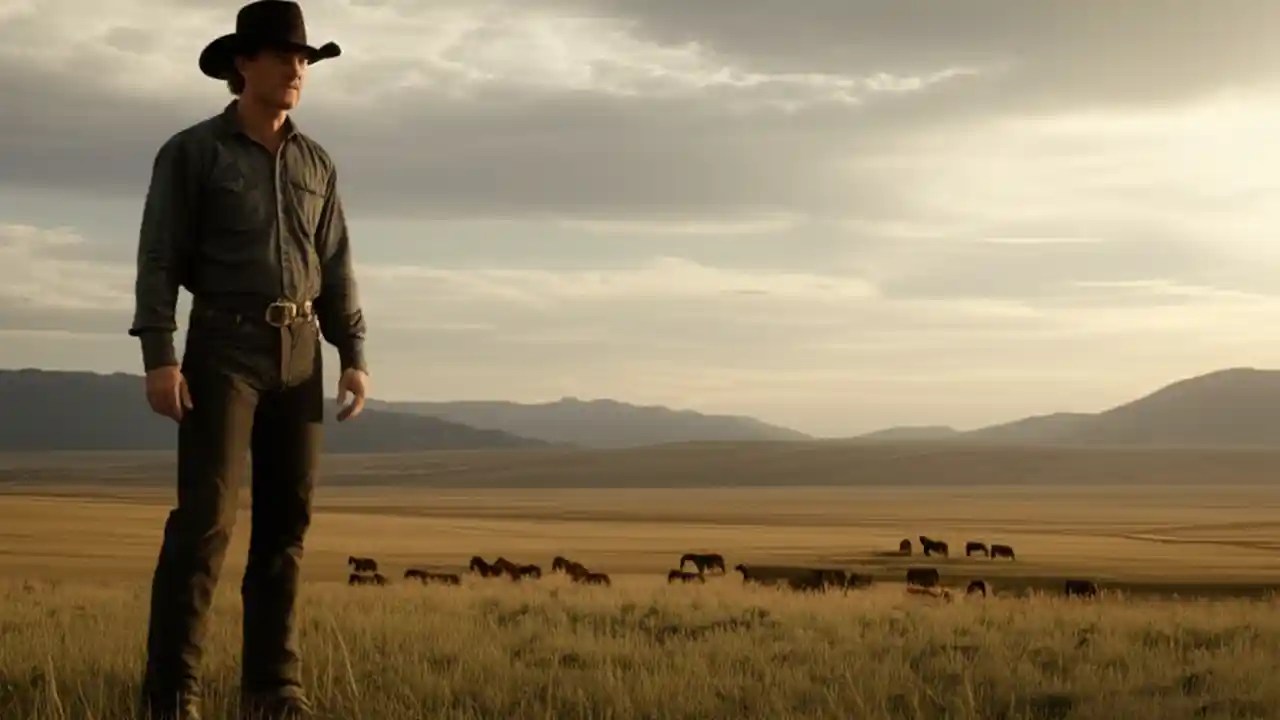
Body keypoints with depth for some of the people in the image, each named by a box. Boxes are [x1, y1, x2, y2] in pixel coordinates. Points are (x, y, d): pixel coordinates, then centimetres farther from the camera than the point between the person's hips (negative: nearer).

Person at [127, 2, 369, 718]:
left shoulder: (317, 164, 13)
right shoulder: (190, 151, -2)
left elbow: (336, 271, 13)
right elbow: (159, 261, -7)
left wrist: (355, 358, 2)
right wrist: (159, 358, -17)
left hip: (298, 354, 5)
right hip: (224, 347, -5)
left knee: (286, 518, 2)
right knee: (206, 516, -13)